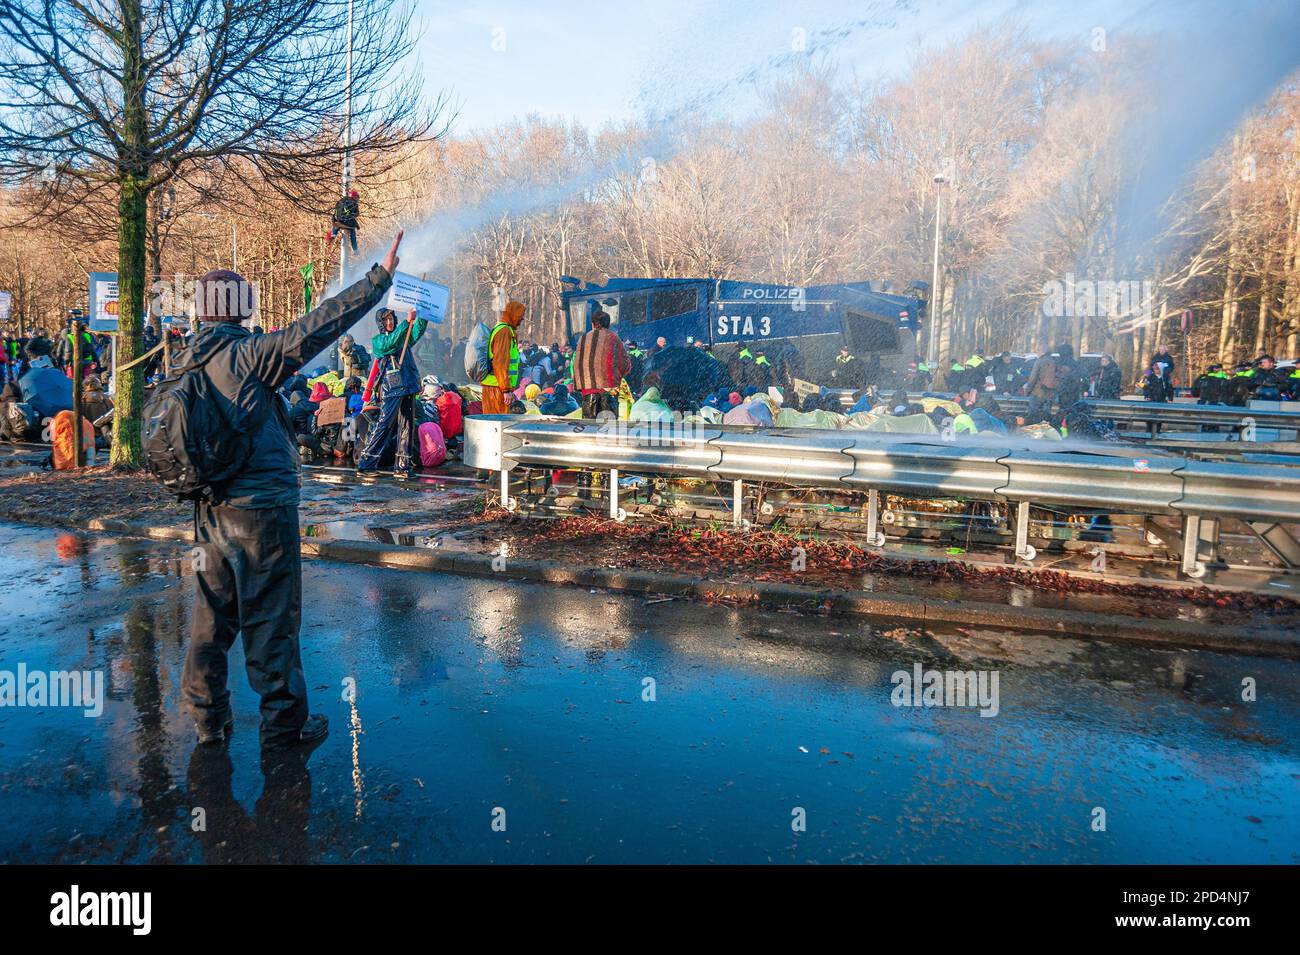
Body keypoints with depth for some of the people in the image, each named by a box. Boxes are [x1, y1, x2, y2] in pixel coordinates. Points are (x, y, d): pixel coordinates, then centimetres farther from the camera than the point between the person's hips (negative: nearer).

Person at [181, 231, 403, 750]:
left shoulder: (184, 363, 8)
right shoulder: (247, 355, -14)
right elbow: (318, 327, -18)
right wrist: (380, 277, -14)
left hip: (213, 507, 7)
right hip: (264, 507, -7)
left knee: (212, 614, 15)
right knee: (270, 617, 2)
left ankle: (209, 718, 25)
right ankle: (284, 722, 13)